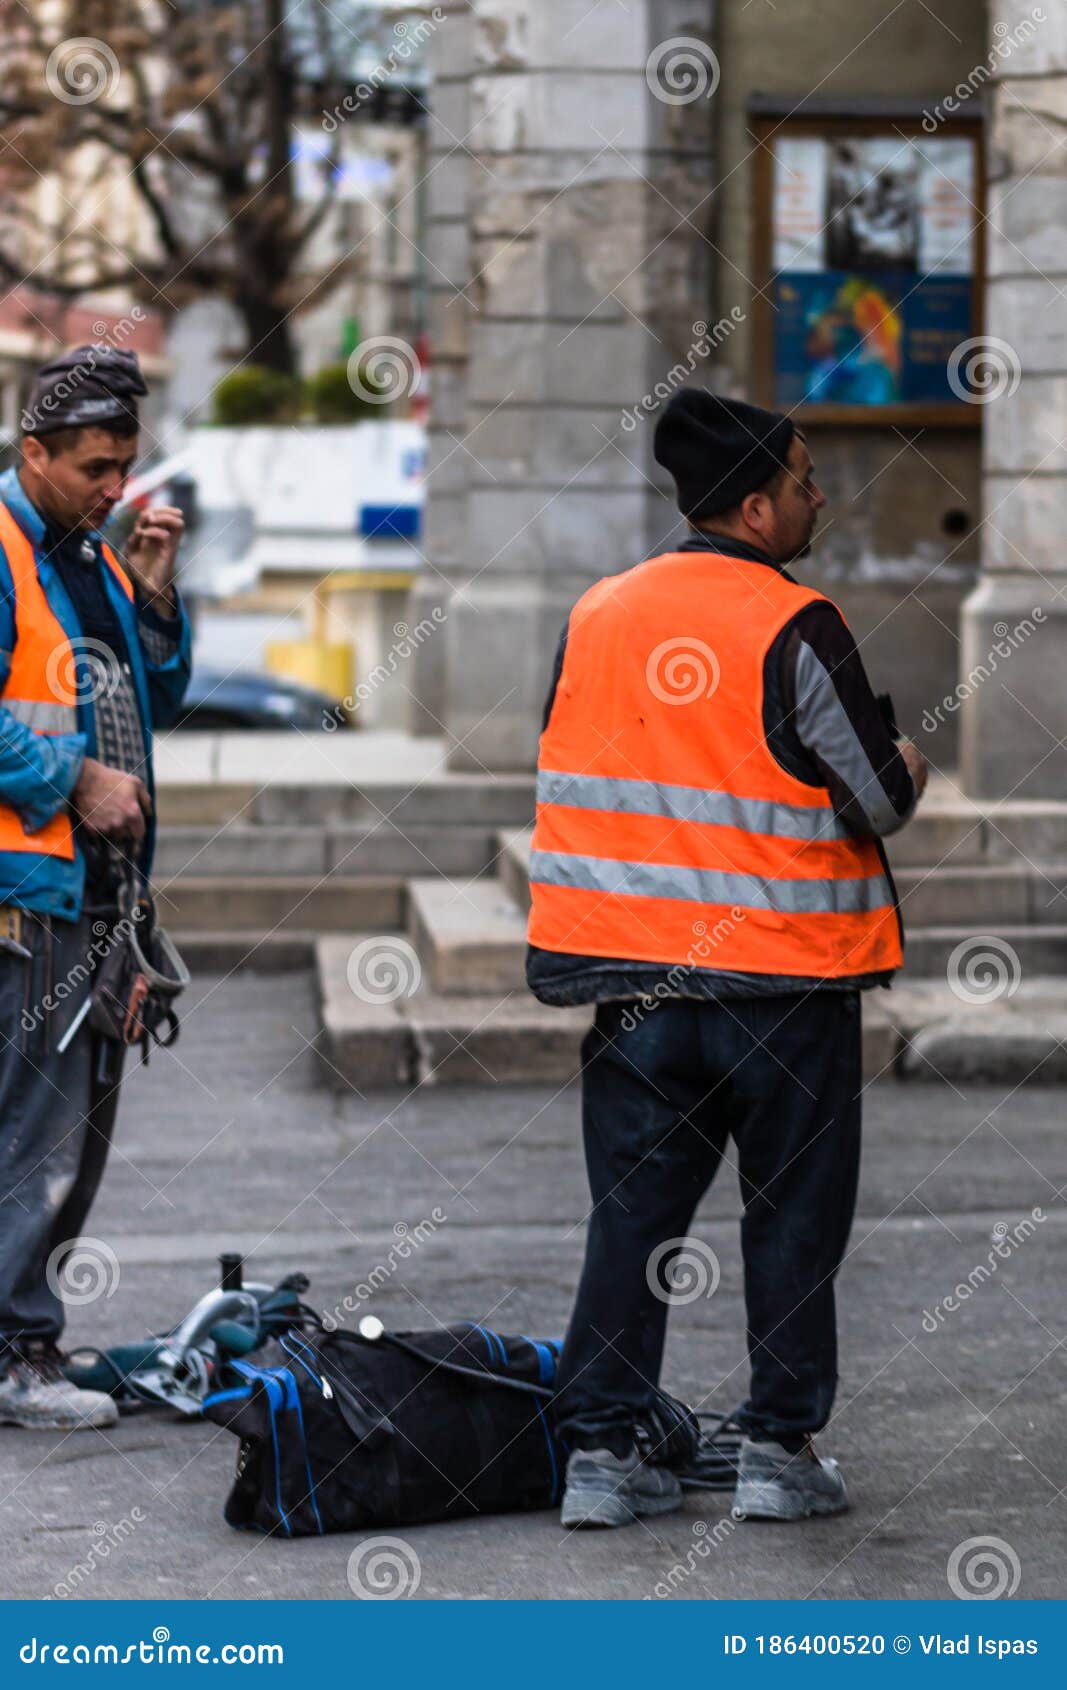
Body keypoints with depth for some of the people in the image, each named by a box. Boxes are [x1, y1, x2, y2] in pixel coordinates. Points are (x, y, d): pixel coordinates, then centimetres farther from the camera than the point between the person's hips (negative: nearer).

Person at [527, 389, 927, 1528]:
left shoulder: (594, 616, 5)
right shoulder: (793, 631, -13)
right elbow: (876, 802, -9)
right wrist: (907, 768, 12)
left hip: (636, 982, 5)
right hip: (786, 982, -5)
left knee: (631, 1214, 10)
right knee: (794, 1217, 8)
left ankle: (600, 1448, 8)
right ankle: (780, 1451, 12)